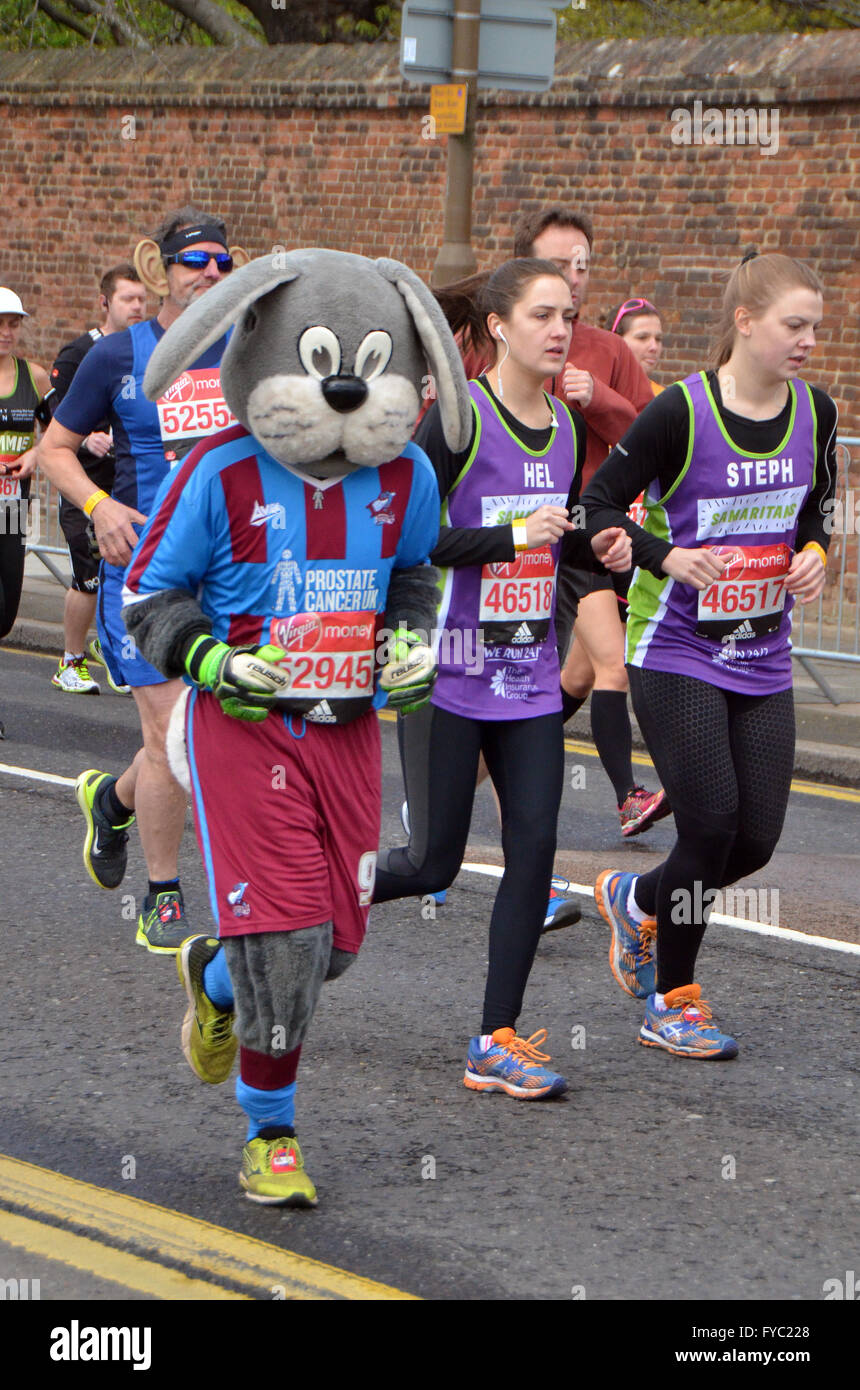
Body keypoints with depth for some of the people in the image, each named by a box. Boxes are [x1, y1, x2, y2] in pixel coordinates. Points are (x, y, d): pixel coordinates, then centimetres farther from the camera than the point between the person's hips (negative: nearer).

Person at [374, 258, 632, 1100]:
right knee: (433, 864, -1)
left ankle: (497, 1042, 5)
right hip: (449, 677, -6)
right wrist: (510, 537, -24)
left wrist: (599, 548, 1)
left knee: (534, 848, -3)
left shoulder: (565, 428, 8)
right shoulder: (458, 418, -12)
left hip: (530, 679, 6)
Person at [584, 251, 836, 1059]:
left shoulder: (814, 412, 2)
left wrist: (813, 553, -1)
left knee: (756, 840, 1)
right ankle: (671, 1004, 12)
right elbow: (598, 506, -12)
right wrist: (669, 557, -27)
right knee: (711, 825, -10)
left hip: (763, 660, 6)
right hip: (676, 653, -6)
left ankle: (636, 901, 32)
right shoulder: (679, 413, -16)